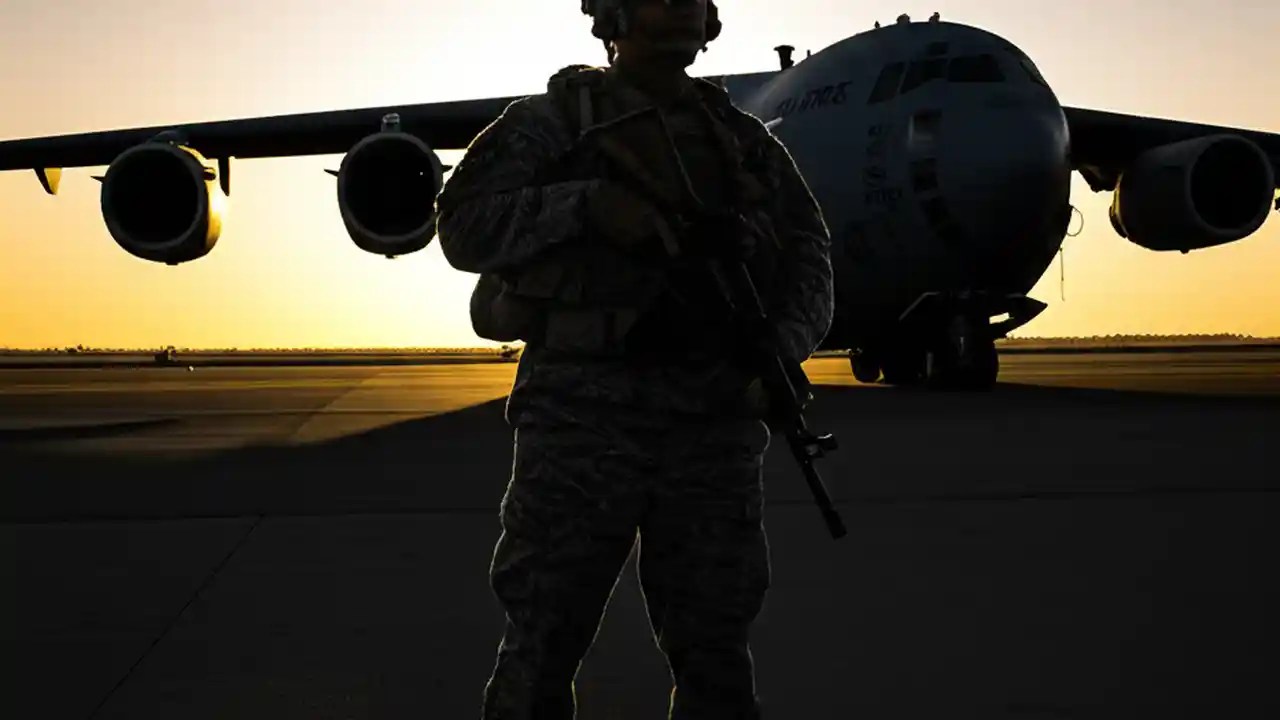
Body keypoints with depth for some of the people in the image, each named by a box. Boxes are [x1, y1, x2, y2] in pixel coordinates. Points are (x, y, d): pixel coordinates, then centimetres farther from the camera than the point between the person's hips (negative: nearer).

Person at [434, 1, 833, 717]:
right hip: (586, 412, -3)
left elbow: (808, 247, 15)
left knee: (716, 650, 8)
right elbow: (467, 225, -5)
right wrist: (586, 206, -17)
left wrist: (787, 344, -3)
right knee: (544, 642, 1)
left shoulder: (744, 137, 16)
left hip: (715, 416, 4)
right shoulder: (553, 121, 5)